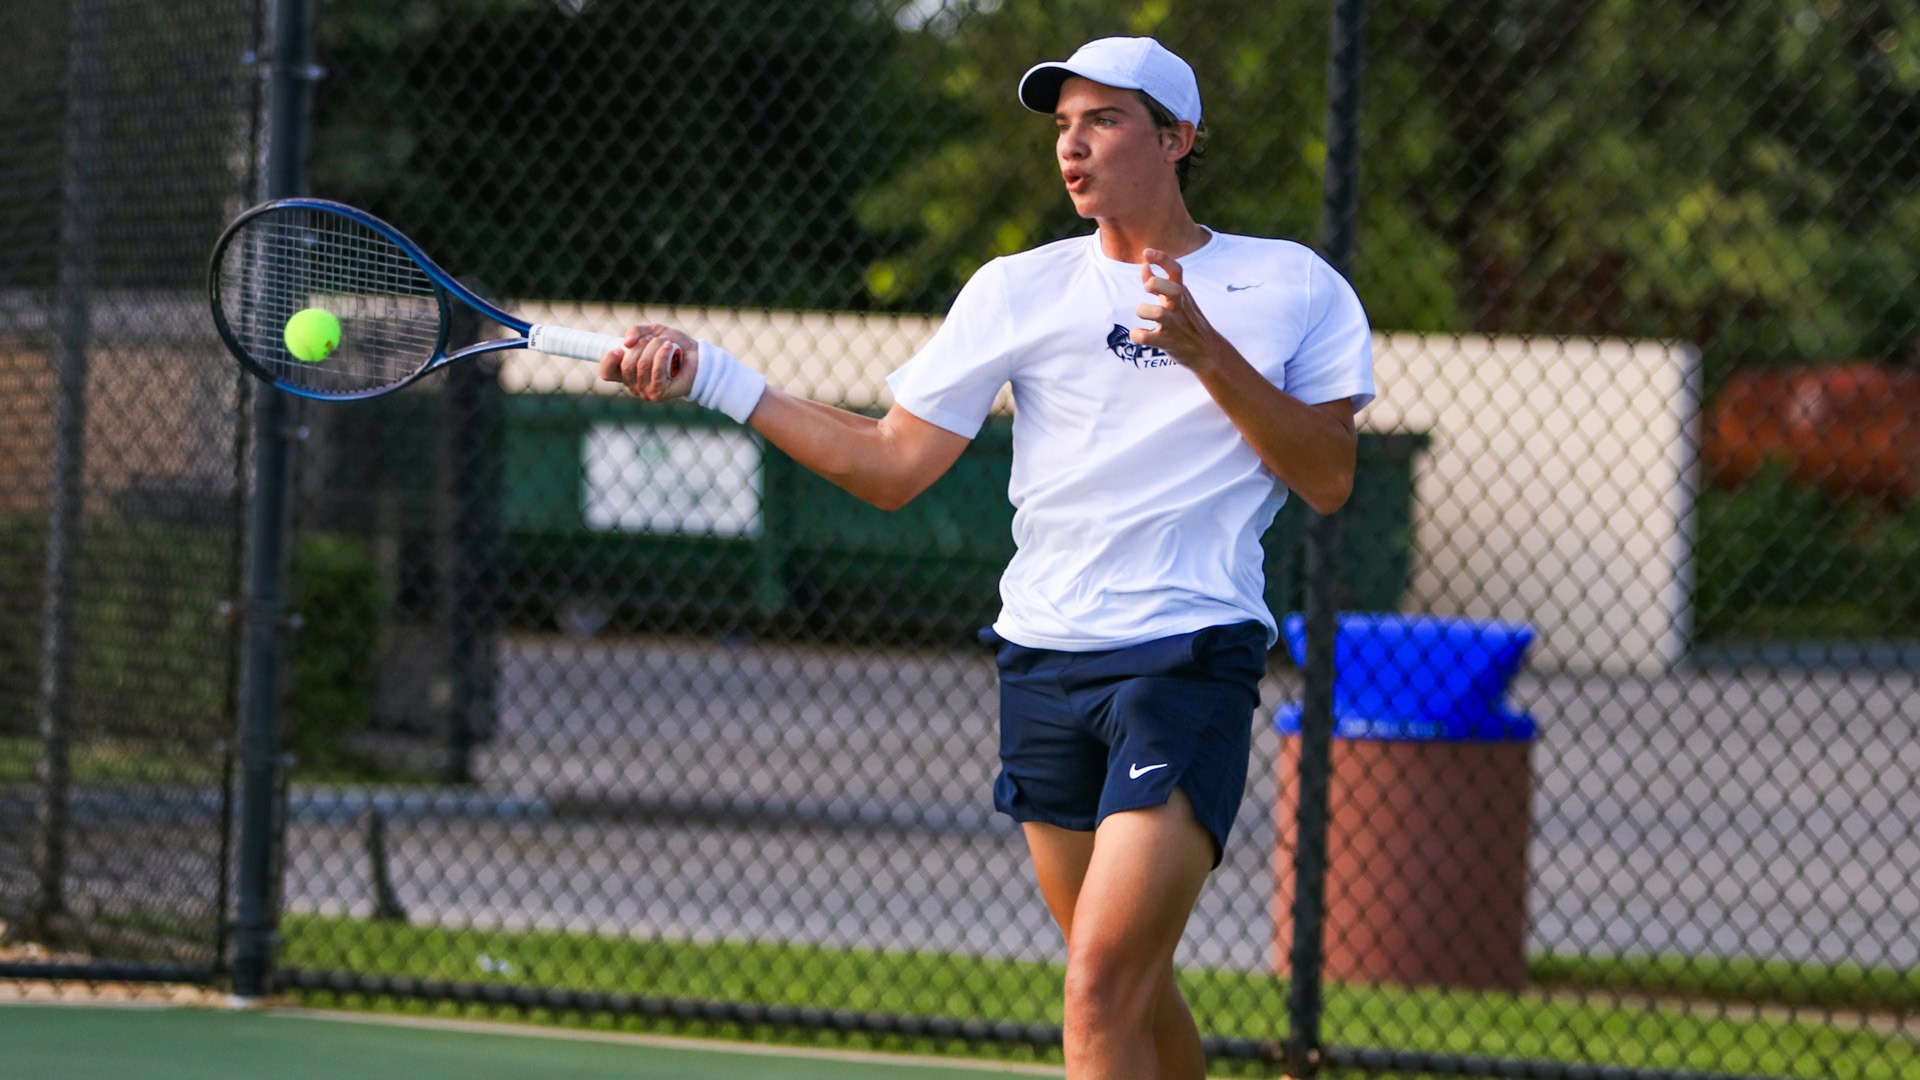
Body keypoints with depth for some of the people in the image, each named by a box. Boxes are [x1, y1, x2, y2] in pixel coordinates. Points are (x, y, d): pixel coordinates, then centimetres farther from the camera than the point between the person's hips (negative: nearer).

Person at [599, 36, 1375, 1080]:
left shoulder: (1293, 287, 4)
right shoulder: (1020, 290, 10)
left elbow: (1328, 479, -2)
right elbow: (890, 467, 8)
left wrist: (1204, 351, -13)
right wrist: (710, 375, 1)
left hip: (1189, 654, -4)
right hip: (1044, 660, 4)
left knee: (1100, 988, -17)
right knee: (1131, 992, 10)